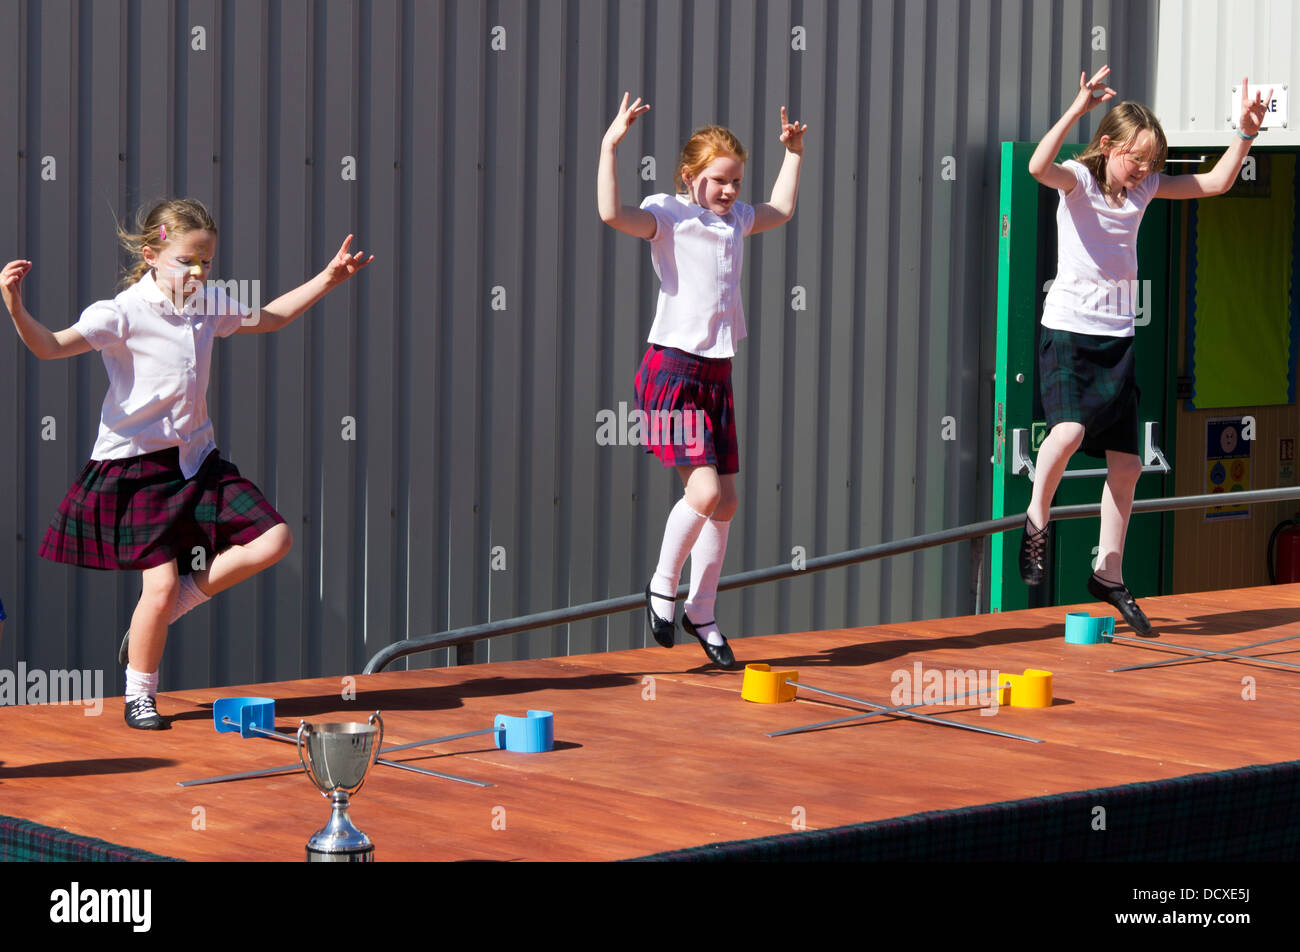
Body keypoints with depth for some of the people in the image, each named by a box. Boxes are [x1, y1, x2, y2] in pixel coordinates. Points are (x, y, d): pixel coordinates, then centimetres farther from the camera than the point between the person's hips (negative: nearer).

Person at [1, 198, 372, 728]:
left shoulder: (208, 304, 6)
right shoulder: (123, 313, -15)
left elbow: (267, 318, 25)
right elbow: (51, 346, -25)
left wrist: (328, 278, 22)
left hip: (196, 458, 7)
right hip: (138, 464, -7)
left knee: (272, 541, -4)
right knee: (161, 583, -11)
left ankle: (172, 607, 10)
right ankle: (139, 697, 11)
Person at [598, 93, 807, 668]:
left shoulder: (736, 220, 14)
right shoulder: (667, 216, -7)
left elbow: (781, 211, 36)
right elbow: (611, 213, -27)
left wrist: (793, 153, 33)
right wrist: (610, 145, -30)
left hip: (717, 373, 7)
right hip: (672, 369, -7)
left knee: (725, 501, 7)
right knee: (703, 490, -19)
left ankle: (701, 610, 20)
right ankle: (663, 586, 3)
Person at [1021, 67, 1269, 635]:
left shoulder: (1144, 187, 7)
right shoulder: (1078, 180, -9)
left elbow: (1217, 182, 11)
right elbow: (1038, 167, -32)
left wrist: (1246, 132, -1)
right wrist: (1078, 109, -38)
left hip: (1119, 337, 6)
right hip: (1068, 328, -6)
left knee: (1126, 464, 4)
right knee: (1070, 429, -29)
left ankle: (1109, 574, 16)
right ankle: (1036, 521, -4)